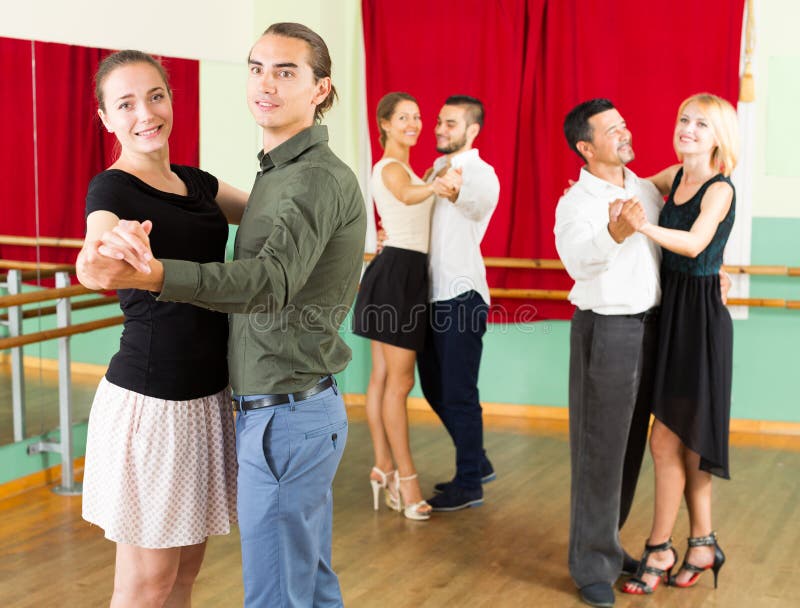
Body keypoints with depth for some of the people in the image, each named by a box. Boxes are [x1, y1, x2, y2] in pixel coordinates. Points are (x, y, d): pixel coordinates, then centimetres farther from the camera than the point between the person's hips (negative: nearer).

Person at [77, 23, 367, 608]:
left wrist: (158, 275, -51)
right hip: (295, 409, 10)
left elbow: (273, 279, -35)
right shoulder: (280, 173, 14)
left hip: (286, 417, -10)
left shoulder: (321, 178, -18)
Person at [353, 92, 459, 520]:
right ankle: (405, 476, -5)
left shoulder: (397, 167, 18)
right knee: (399, 381, -8)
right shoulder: (392, 167, -13)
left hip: (398, 270, 10)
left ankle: (383, 468, 15)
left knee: (383, 376, 10)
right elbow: (406, 194, -39)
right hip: (400, 271, -10)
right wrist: (432, 187, -59)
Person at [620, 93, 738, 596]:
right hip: (670, 311, 8)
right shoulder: (674, 176, 8)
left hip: (700, 318, -7)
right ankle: (702, 544, 24)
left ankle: (659, 550, 9)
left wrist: (644, 226, -45)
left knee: (668, 439, -4)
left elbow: (695, 243, -30)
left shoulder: (720, 189, -13)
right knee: (686, 439, 13)